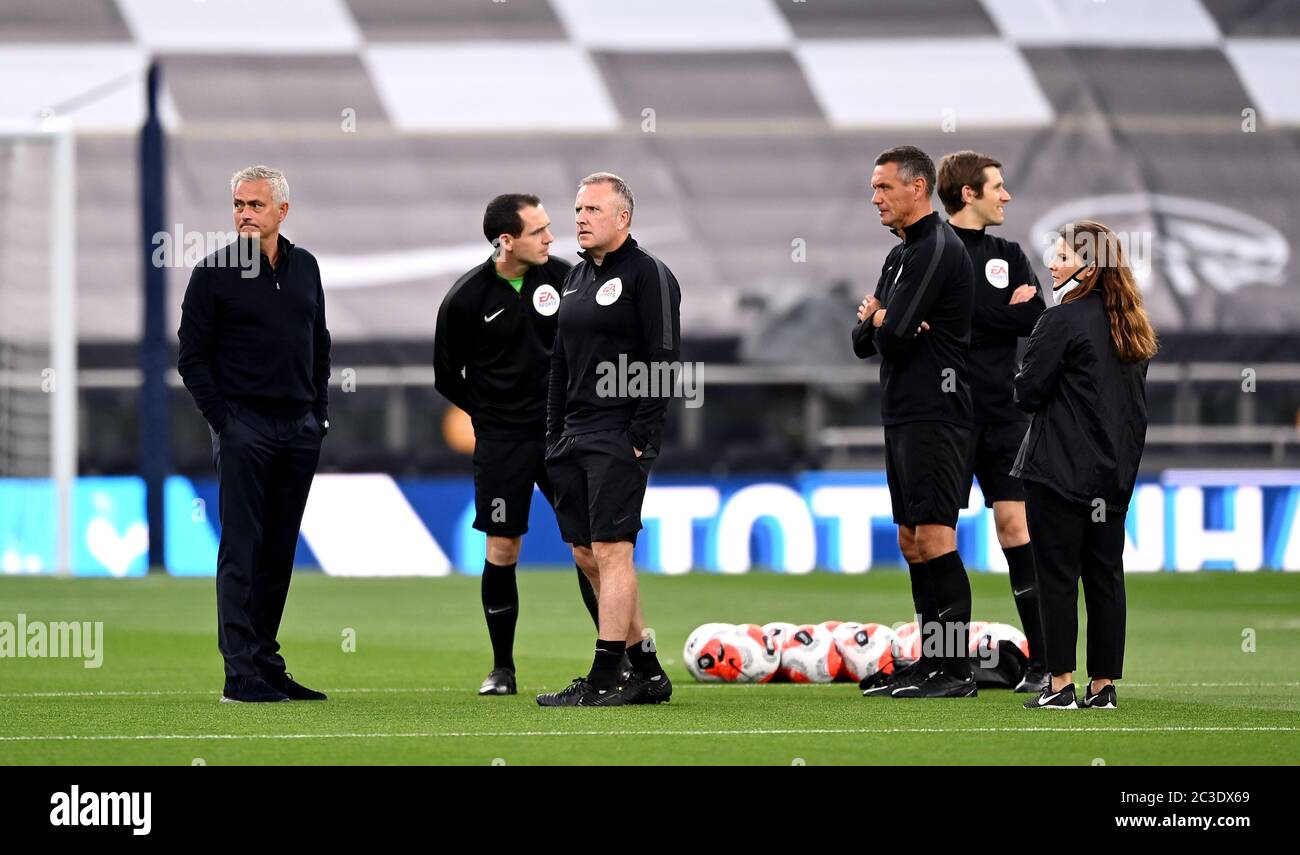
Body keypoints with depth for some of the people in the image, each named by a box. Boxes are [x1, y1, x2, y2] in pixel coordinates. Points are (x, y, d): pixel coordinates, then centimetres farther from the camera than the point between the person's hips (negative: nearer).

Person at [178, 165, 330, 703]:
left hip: (300, 430, 5)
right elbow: (192, 356, -2)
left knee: (279, 552, 8)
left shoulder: (304, 268, 12)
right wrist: (221, 419, -9)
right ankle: (241, 674, -10)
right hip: (244, 426, -5)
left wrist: (319, 411, 11)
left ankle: (267, 664, 14)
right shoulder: (214, 273, -3)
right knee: (241, 552, -8)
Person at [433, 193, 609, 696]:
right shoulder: (466, 299, -9)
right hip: (501, 442, -1)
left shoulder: (563, 278, -3)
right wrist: (492, 414, 6)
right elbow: (448, 377, 3)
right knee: (501, 551, 0)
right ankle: (503, 669, 11)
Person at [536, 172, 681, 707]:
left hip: (620, 437, -9)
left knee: (610, 550, -10)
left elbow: (664, 360, -12)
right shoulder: (577, 276, 18)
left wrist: (641, 436, -17)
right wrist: (554, 433, 16)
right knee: (586, 553, 8)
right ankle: (647, 672, 15)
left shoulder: (647, 275, -7)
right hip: (575, 435, 9)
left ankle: (604, 679, -10)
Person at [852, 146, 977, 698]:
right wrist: (876, 321, -4)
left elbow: (892, 338, -18)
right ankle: (930, 663, 14)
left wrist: (881, 322, 4)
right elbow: (865, 342, 17)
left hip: (934, 416, -10)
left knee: (933, 537, -13)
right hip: (902, 415, 10)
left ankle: (956, 670, -14)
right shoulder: (900, 256, 19)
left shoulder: (937, 250, -13)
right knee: (911, 541, 11)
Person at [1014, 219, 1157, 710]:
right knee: (1105, 576, 9)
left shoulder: (1061, 321, -14)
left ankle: (1061, 685, -3)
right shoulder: (1132, 326, 11)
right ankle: (1103, 685, 10)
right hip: (1115, 471, 7)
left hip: (1060, 471, -7)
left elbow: (1027, 391, -12)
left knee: (1057, 576, -2)